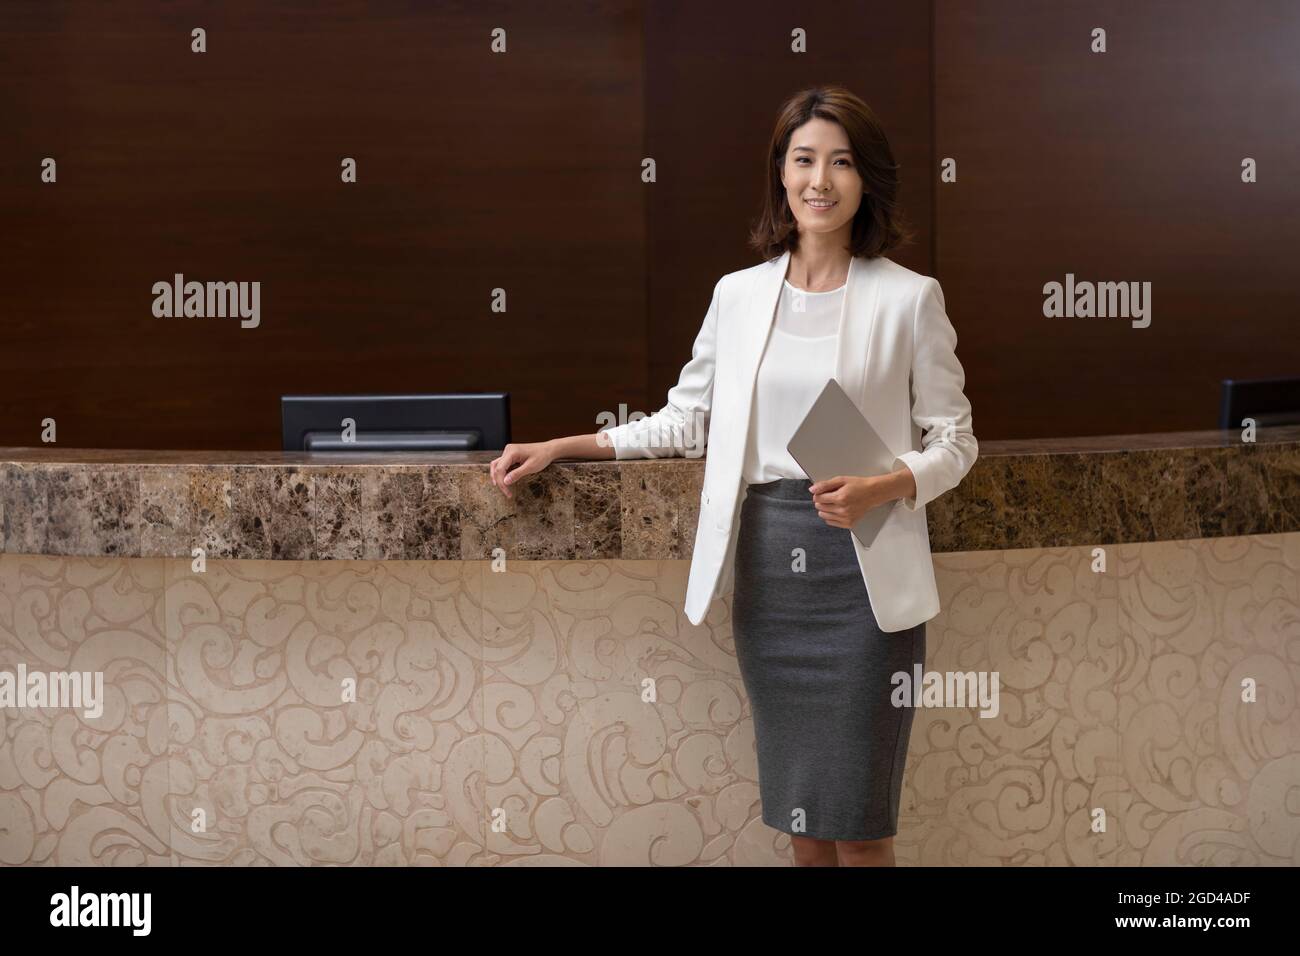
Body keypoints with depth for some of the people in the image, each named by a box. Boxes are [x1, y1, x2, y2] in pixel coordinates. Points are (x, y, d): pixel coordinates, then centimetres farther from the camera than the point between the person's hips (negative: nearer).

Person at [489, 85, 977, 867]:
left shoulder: (910, 298, -1)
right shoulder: (738, 295, 9)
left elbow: (953, 441, 2)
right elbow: (684, 419, 17)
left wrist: (883, 488, -17)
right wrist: (559, 448, 10)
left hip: (863, 569, -3)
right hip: (765, 562, 3)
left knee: (859, 826, -1)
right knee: (800, 819, 9)